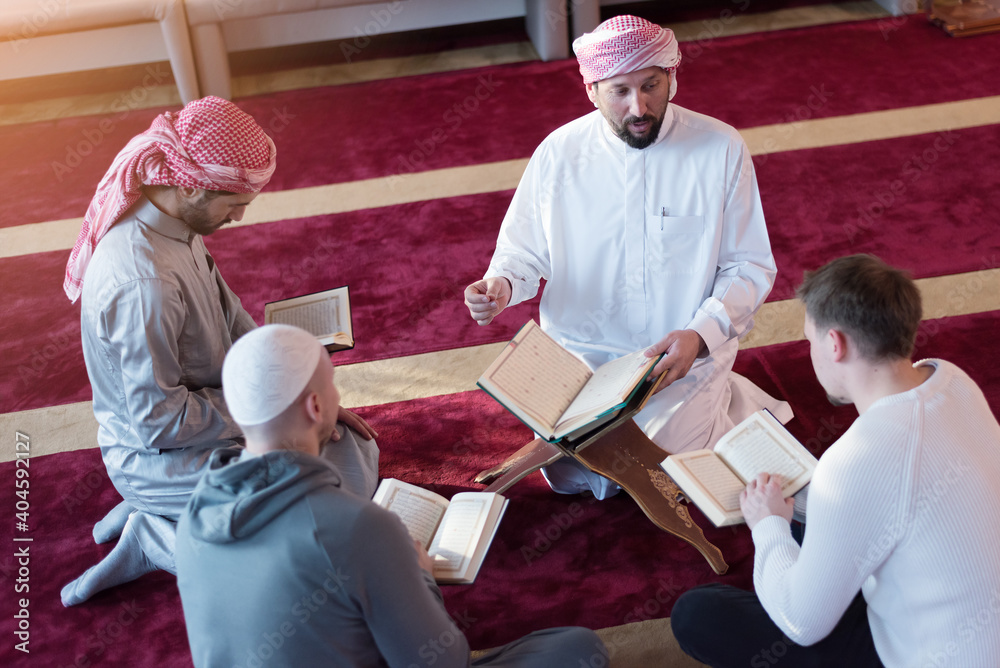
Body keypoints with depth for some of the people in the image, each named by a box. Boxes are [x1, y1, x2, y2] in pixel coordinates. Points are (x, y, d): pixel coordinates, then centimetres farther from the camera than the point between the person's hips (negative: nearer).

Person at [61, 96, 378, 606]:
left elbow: (232, 320, 7)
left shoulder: (174, 225, -4)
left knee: (357, 459, 14)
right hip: (157, 454, -9)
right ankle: (156, 537, -3)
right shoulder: (144, 282, -33)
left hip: (213, 409, 10)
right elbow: (159, 420, -27)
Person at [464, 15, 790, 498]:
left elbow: (750, 267, -5)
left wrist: (700, 336, -23)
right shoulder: (559, 152, -3)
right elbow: (523, 251, 7)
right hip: (580, 352, 3)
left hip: (684, 355, -2)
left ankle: (729, 399, 16)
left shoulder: (720, 148, -8)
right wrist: (500, 284, -18)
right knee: (571, 477, -10)